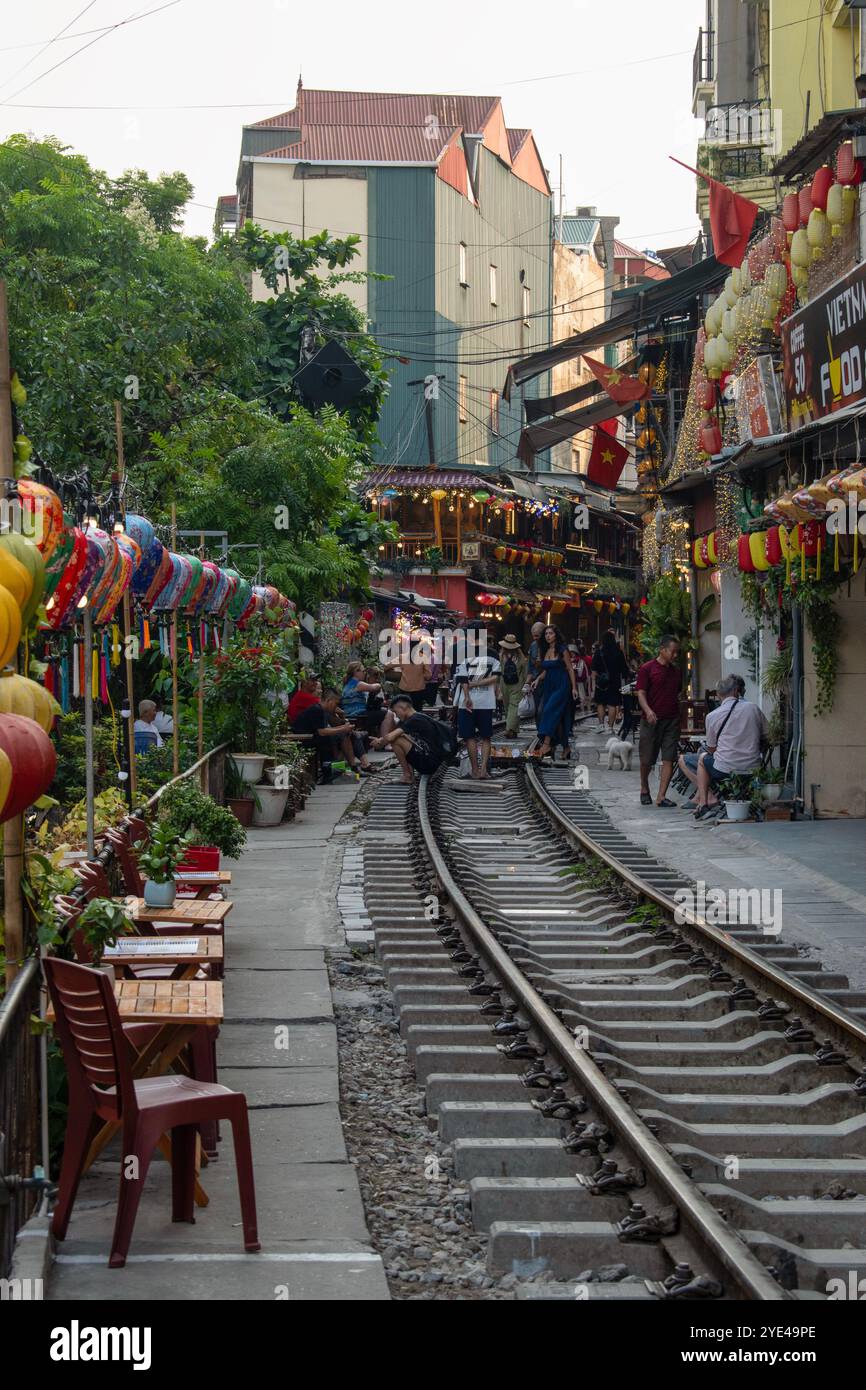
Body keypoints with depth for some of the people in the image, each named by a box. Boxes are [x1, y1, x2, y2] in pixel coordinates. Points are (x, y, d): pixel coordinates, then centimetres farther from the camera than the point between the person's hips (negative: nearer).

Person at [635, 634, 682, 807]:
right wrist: (648, 711, -26)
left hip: (672, 720, 4)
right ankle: (644, 790, 28)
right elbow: (641, 693, -9)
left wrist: (679, 716, 19)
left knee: (668, 759, -6)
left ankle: (661, 796, -6)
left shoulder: (676, 671, 14)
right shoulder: (647, 669, -3)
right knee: (647, 759, 3)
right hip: (651, 720, -4)